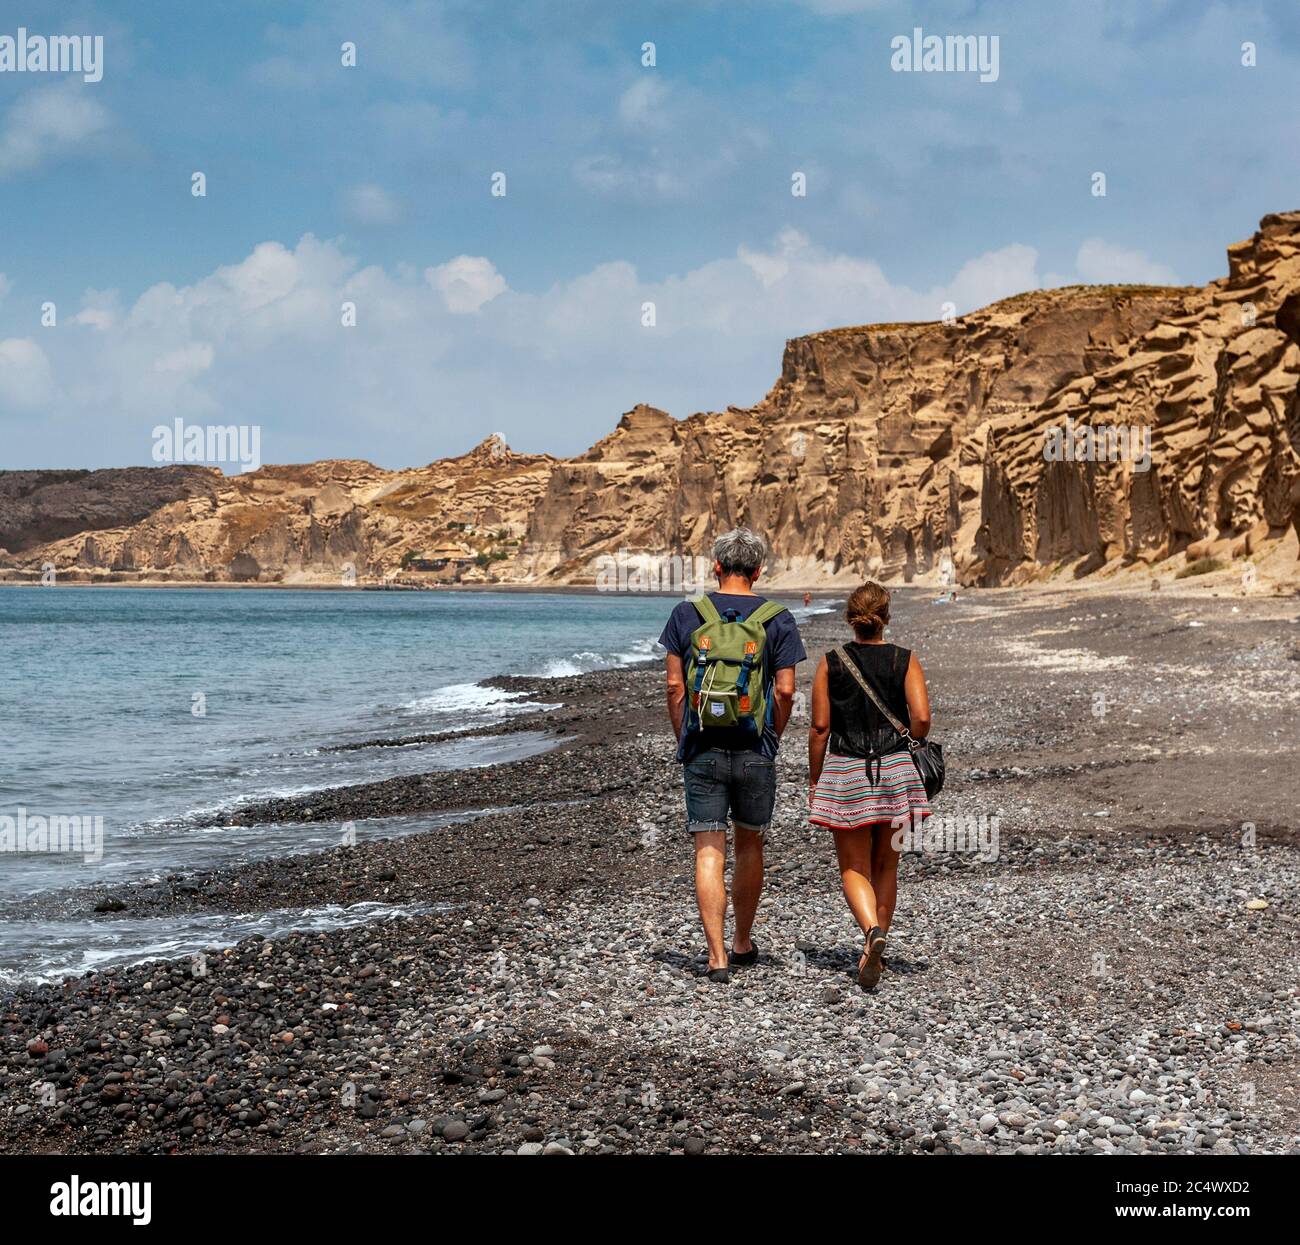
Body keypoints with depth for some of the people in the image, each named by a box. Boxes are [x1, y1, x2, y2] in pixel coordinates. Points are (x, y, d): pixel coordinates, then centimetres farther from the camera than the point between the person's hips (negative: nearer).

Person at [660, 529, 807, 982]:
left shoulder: (687, 614, 0)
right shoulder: (777, 619, -1)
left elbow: (674, 686, 0)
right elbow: (785, 691, -5)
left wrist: (683, 740, 10)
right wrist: (771, 740, 9)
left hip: (702, 752, 0)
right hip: (755, 752, 0)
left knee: (709, 852, 0)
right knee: (749, 847, 16)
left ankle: (717, 956, -7)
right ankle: (743, 943, 29)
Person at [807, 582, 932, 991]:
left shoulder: (830, 662, -1)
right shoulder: (905, 661, -1)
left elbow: (819, 727, -3)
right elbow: (921, 719, -10)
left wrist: (813, 780, 6)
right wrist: (904, 744, 11)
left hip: (846, 773, -1)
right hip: (895, 772, 1)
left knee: (854, 869, 5)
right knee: (886, 867, 15)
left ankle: (872, 932, -22)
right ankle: (875, 953, 21)